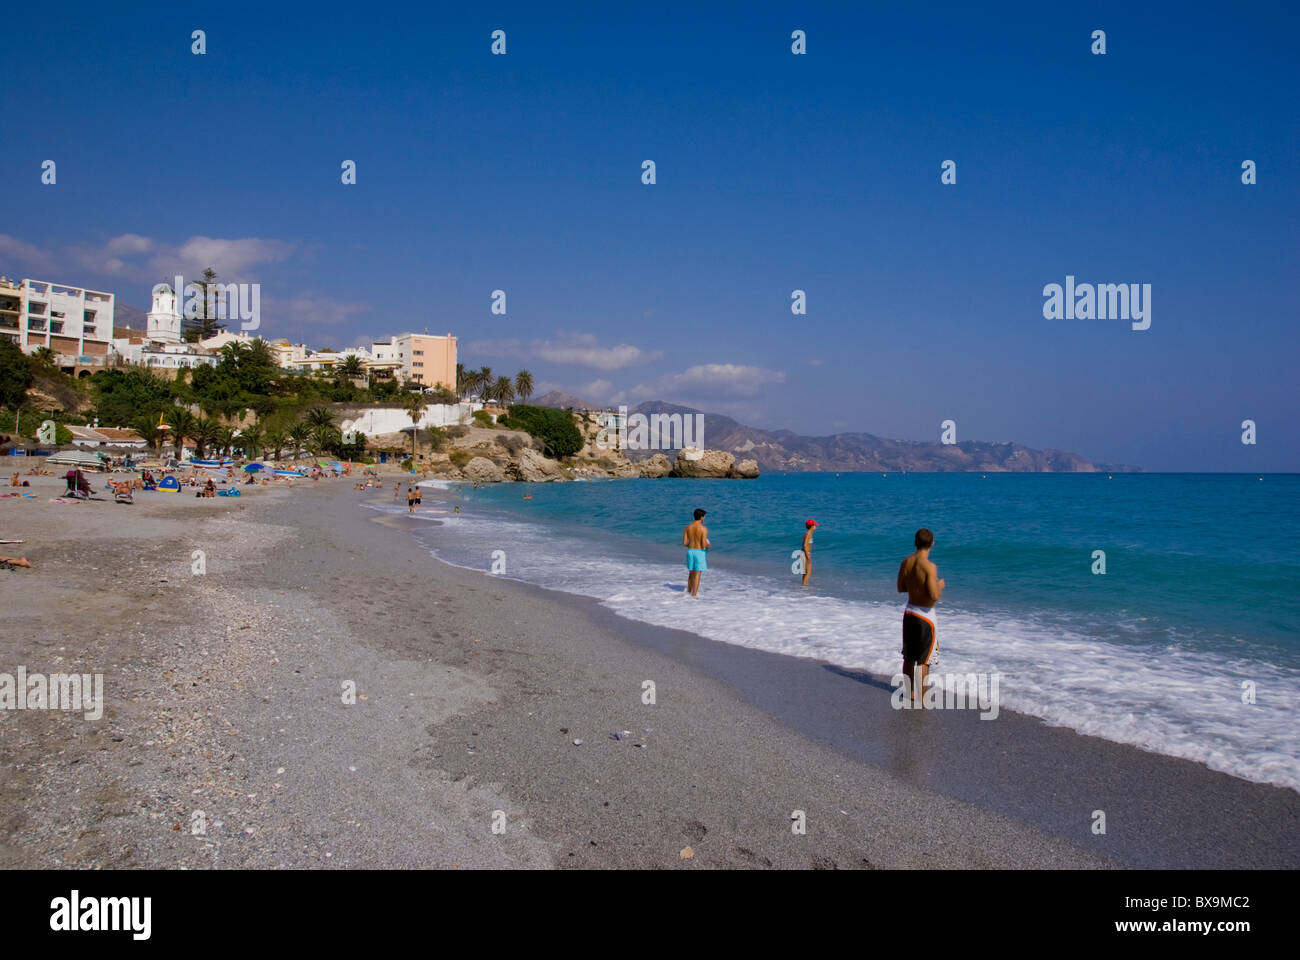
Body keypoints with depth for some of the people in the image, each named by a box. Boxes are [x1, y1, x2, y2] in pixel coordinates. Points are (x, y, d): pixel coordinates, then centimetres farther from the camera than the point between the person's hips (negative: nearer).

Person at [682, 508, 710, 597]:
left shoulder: (687, 527, 0)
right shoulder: (704, 529, -14)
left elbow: (684, 543, -2)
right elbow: (704, 544, -18)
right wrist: (709, 545, 4)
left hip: (690, 551, 5)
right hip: (699, 552, -5)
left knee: (691, 573, 20)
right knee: (697, 575, 1)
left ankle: (689, 592, 29)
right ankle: (694, 595, 0)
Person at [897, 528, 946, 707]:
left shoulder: (905, 563, 0)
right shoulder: (929, 566, -21)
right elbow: (934, 595, -24)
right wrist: (940, 586, -5)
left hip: (909, 612, 7)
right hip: (925, 614, -7)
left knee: (909, 657, 17)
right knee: (924, 660, 3)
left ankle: (909, 693, 29)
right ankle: (920, 699, 6)